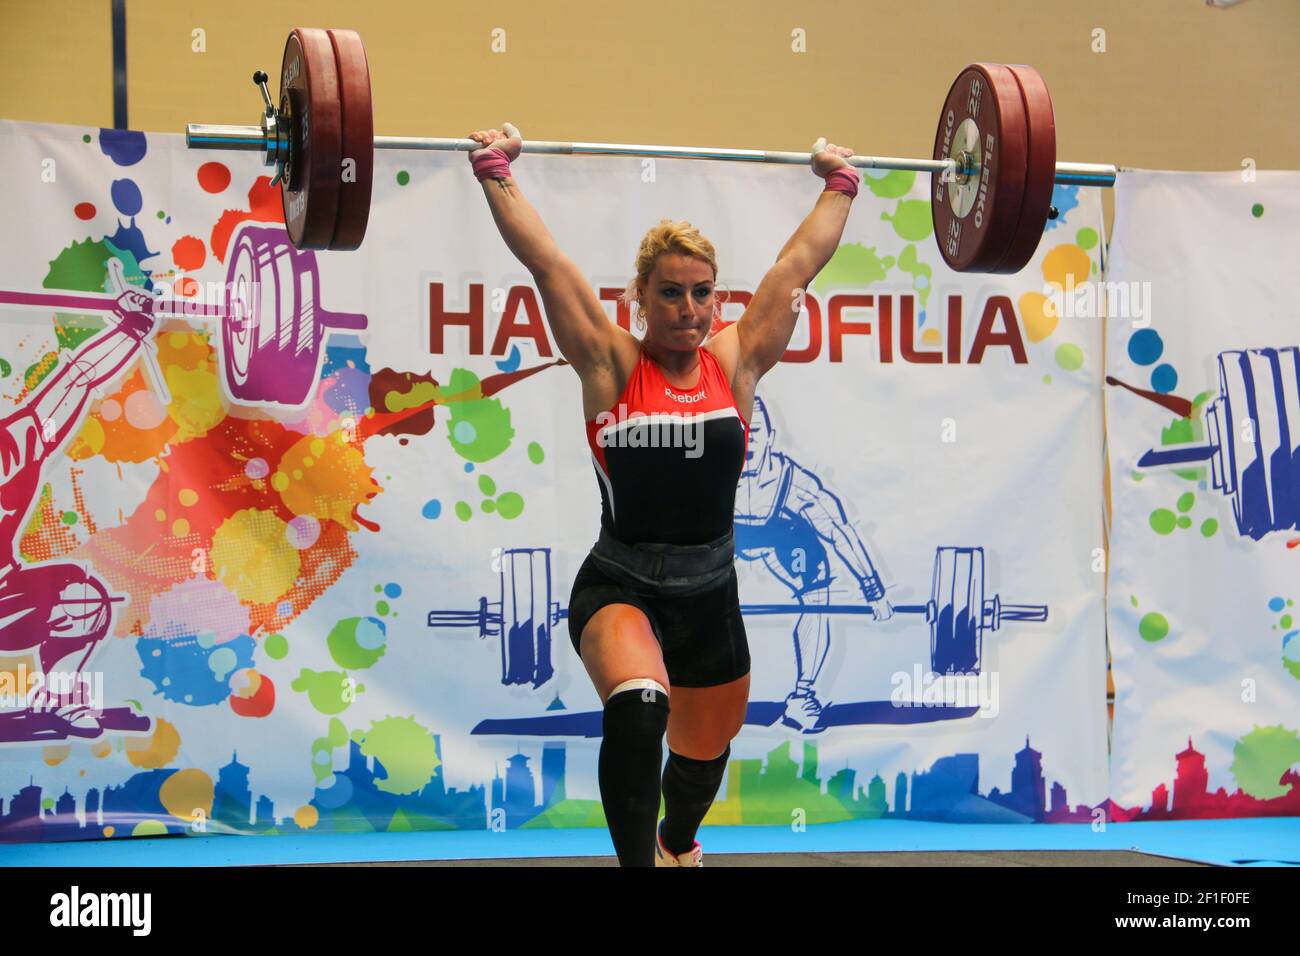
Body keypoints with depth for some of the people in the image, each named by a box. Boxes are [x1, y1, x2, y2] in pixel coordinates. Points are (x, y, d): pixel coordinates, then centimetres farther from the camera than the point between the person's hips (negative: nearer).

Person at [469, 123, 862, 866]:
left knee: (705, 755, 23)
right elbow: (545, 259, -11)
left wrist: (840, 184, 11)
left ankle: (677, 845, 56)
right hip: (619, 589, -4)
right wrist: (495, 172, -11)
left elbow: (799, 262, 6)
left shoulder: (736, 364, -1)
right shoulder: (611, 365, -8)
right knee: (636, 709, -35)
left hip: (710, 596, 4)